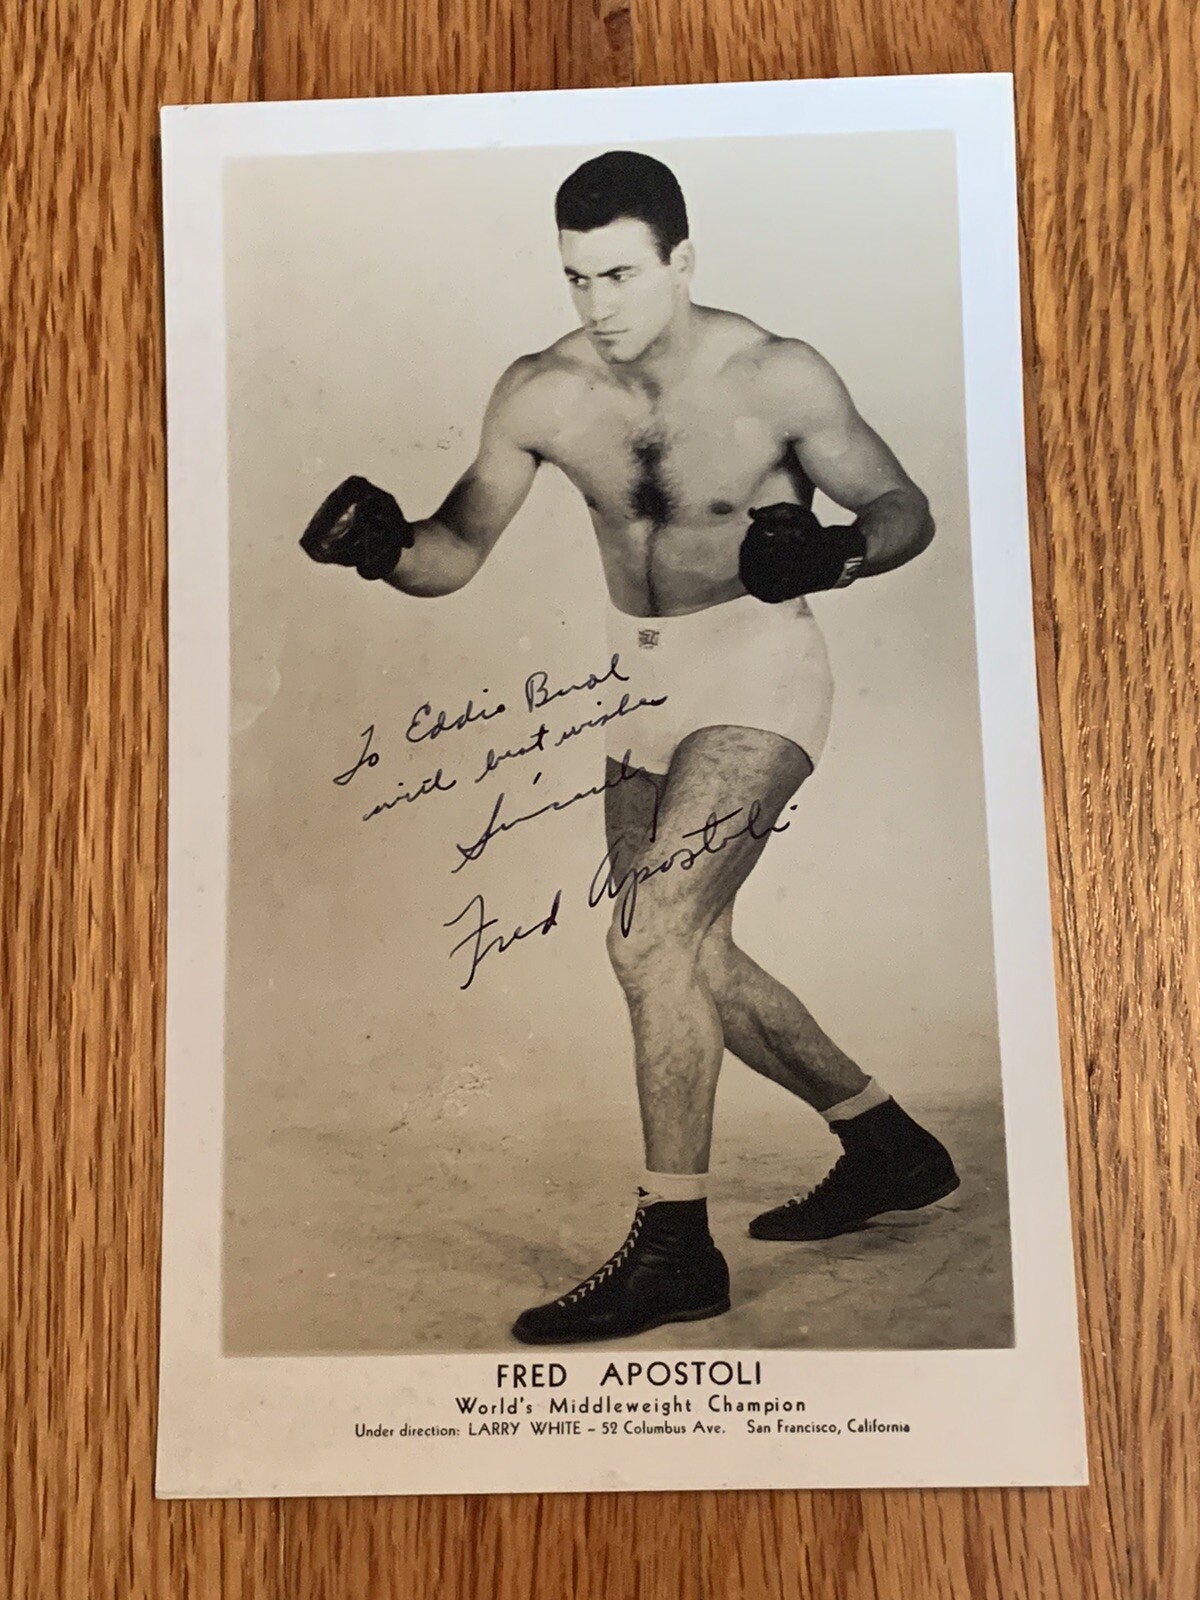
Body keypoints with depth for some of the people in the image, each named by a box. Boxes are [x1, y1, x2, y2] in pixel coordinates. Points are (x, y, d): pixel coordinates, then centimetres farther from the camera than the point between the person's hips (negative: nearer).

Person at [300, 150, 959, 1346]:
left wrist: (829, 556, -26)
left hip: (759, 673, -6)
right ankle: (889, 1149, 32)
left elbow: (904, 509, -4)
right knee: (688, 960, 13)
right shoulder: (540, 395, -3)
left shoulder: (777, 378, -12)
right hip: (643, 685, 6)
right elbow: (456, 554, 0)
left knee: (652, 938, -20)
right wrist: (384, 547, -21)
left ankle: (673, 1246, -3)